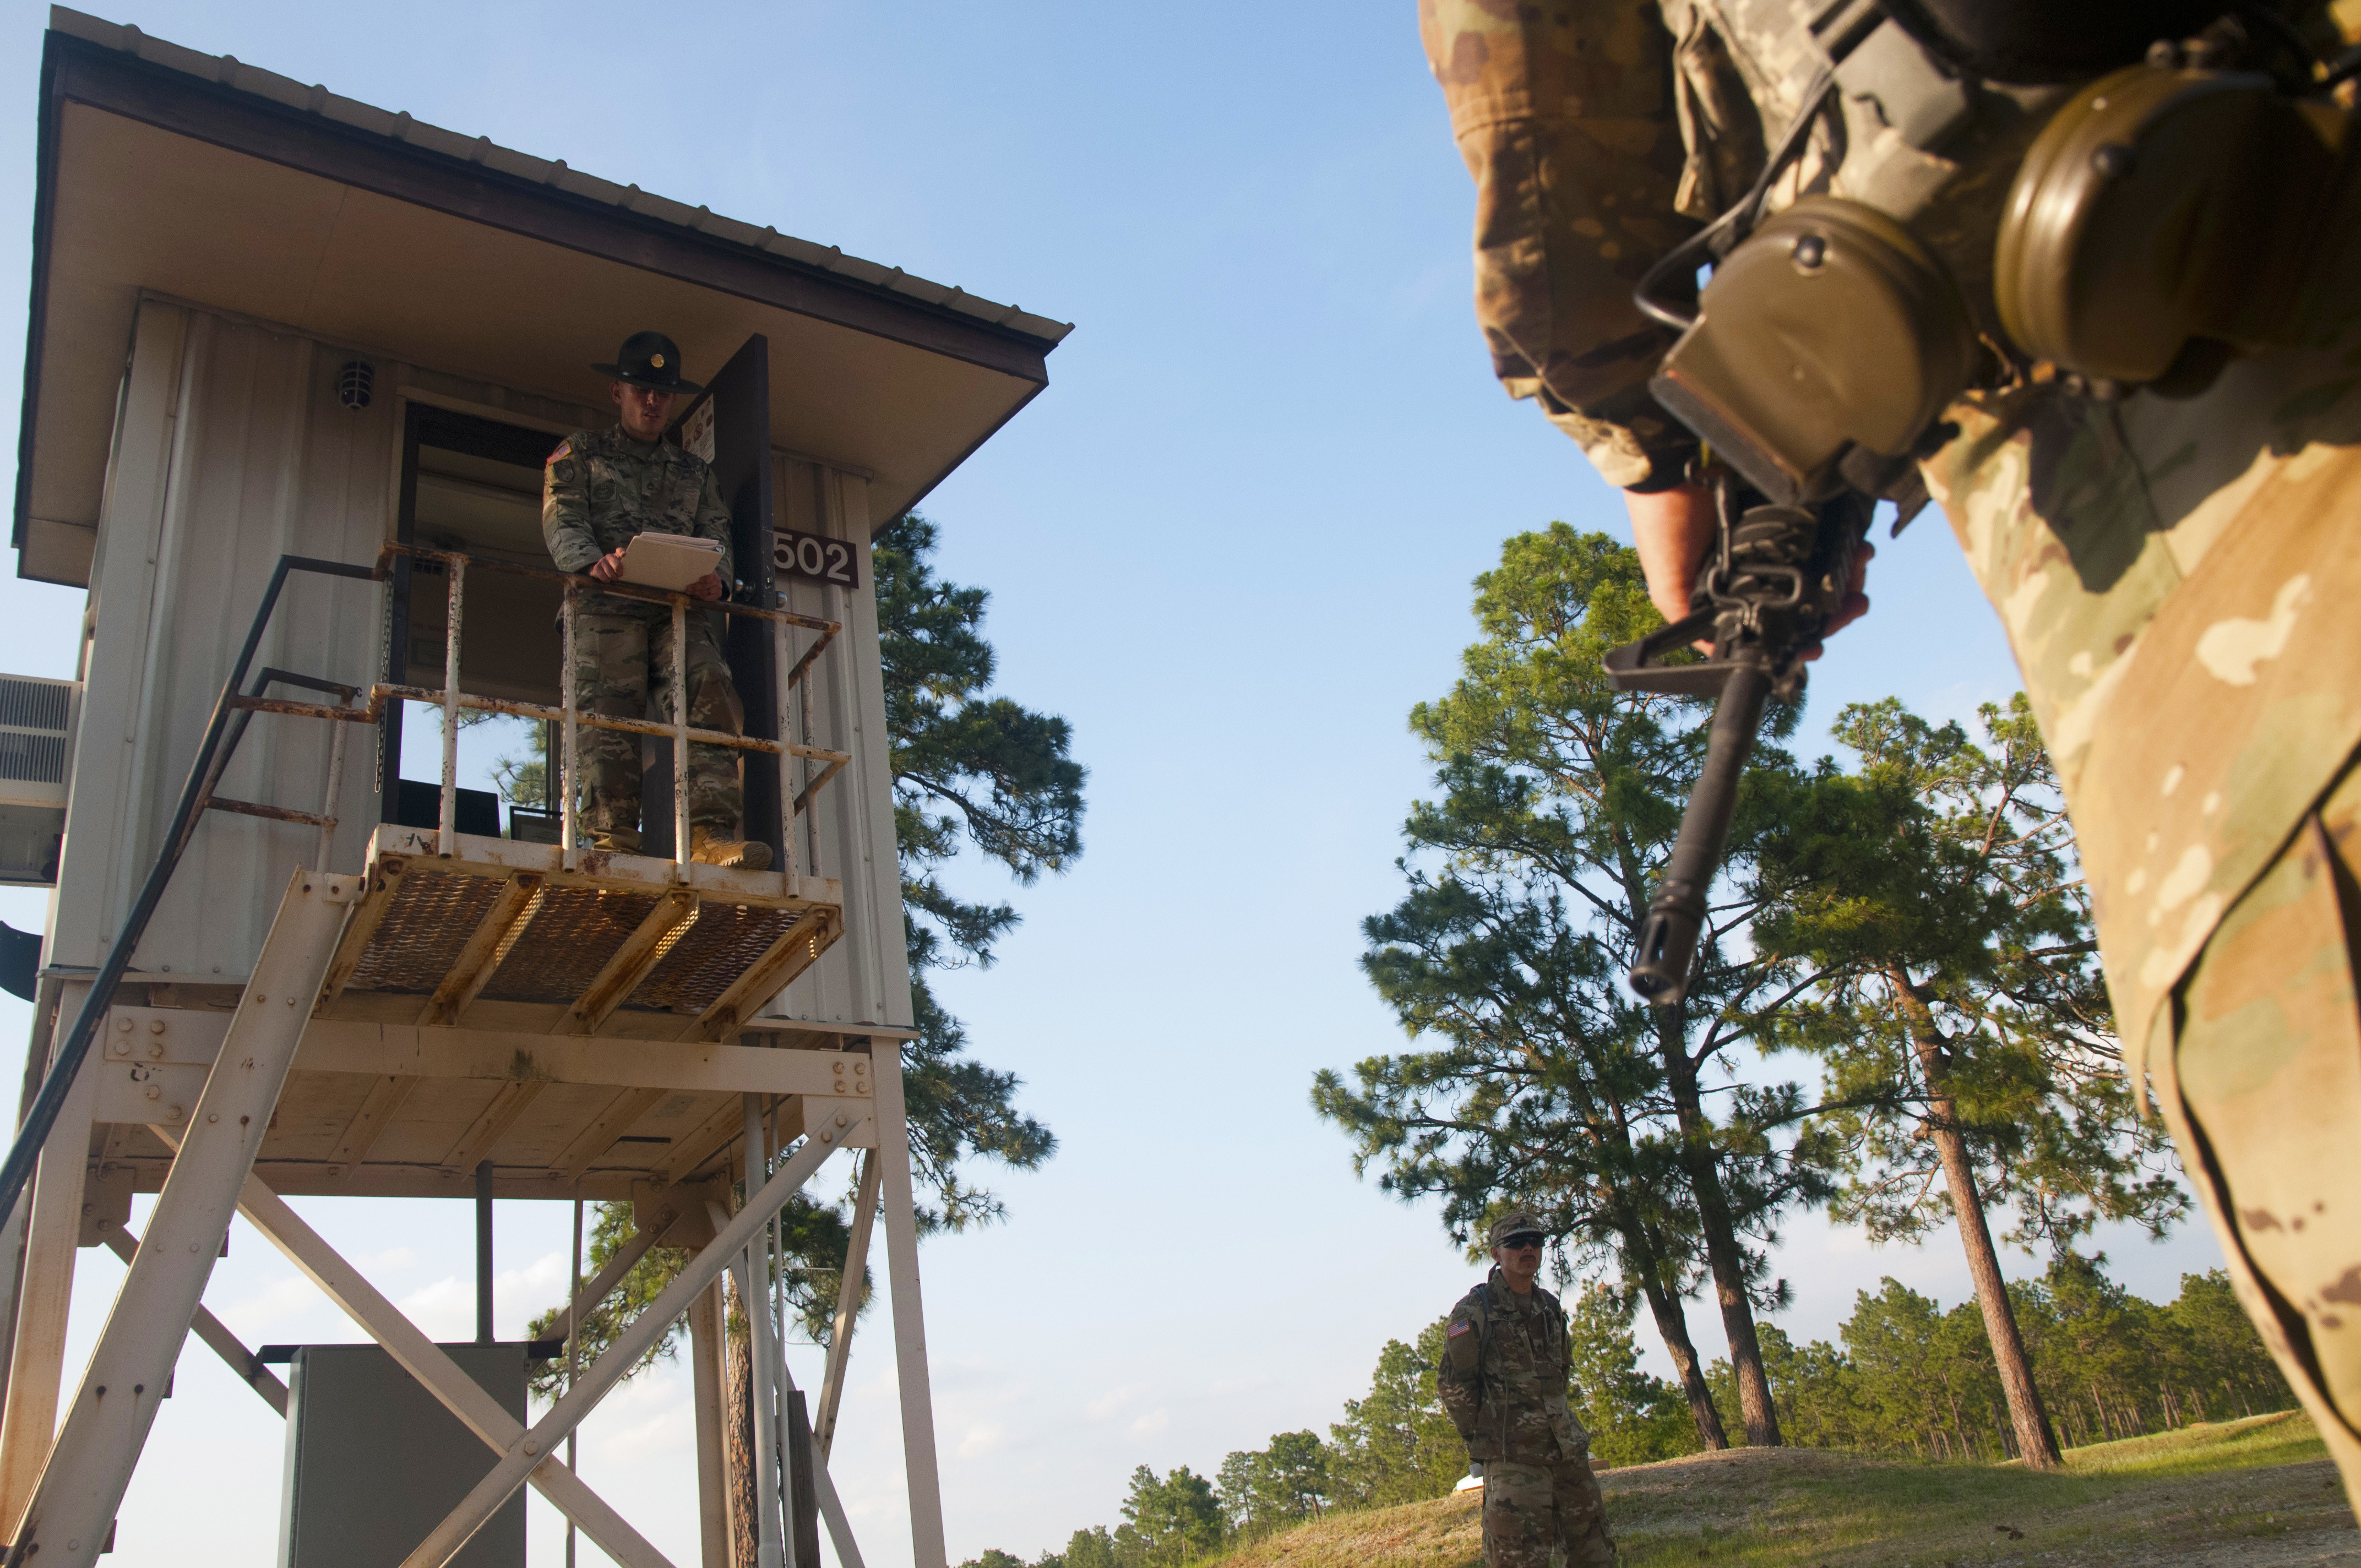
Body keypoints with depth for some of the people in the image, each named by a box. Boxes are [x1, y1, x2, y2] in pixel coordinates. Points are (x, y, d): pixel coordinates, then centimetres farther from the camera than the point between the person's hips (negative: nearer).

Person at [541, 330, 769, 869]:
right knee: (608, 716, -17)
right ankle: (612, 841, -19)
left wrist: (714, 577, -10)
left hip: (679, 608, 2)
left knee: (709, 699, -21)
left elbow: (716, 536, 16)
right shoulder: (580, 453, 21)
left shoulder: (695, 471, 29)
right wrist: (594, 560, -19)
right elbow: (562, 522, 5)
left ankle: (712, 836, -31)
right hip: (606, 606, -2)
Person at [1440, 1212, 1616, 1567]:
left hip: (1568, 1450, 7)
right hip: (1513, 1457, -7)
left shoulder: (1550, 1306, 12)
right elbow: (1452, 1384, -8)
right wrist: (1480, 1437, -5)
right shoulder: (1474, 1310, -8)